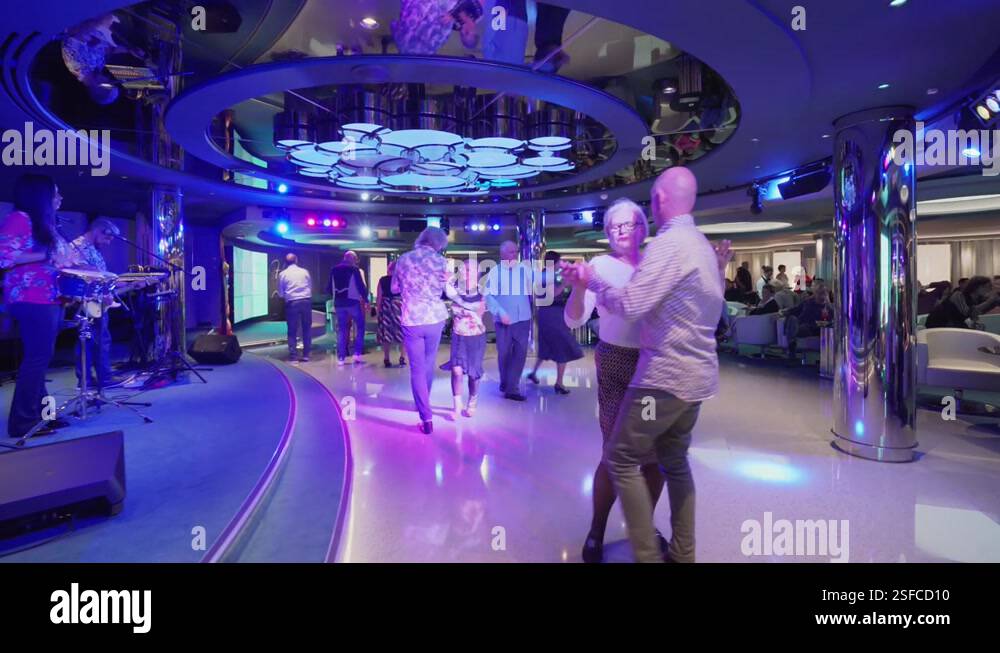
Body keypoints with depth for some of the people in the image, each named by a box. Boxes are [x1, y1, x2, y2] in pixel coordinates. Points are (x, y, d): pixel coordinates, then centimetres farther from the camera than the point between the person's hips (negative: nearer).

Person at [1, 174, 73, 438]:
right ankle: (24, 422, -5)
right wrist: (46, 255, -19)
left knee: (40, 358, 11)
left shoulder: (43, 224, 21)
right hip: (32, 300, -10)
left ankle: (39, 414, 18)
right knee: (37, 358, -11)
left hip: (49, 299, 10)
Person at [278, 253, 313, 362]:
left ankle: (293, 355, 2)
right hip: (306, 301, 1)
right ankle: (306, 354, 10)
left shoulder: (283, 274, 4)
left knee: (292, 330, 5)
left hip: (292, 303, -1)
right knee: (307, 328, 9)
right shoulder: (304, 271, 6)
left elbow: (281, 293, 7)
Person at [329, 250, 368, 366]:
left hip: (338, 303, 5)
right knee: (360, 326, 9)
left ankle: (341, 357, 8)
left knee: (341, 330, 10)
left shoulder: (334, 270, 10)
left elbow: (330, 288, 12)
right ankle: (357, 353, 0)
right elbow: (361, 286, -9)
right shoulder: (354, 269, -5)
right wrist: (366, 299, 0)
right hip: (353, 302, -4)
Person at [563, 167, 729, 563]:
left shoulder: (669, 243, -17)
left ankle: (648, 555, 4)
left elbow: (631, 305, -22)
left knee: (621, 458, -1)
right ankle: (682, 554, 26)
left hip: (666, 374, -9)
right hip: (696, 372, 10)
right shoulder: (703, 244, 14)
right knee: (674, 461, 18)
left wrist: (592, 280, -8)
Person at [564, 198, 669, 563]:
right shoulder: (601, 265, -4)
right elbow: (574, 320, -11)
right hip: (616, 363, -3)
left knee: (657, 451, 8)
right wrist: (579, 286, -30)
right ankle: (596, 533, 18)